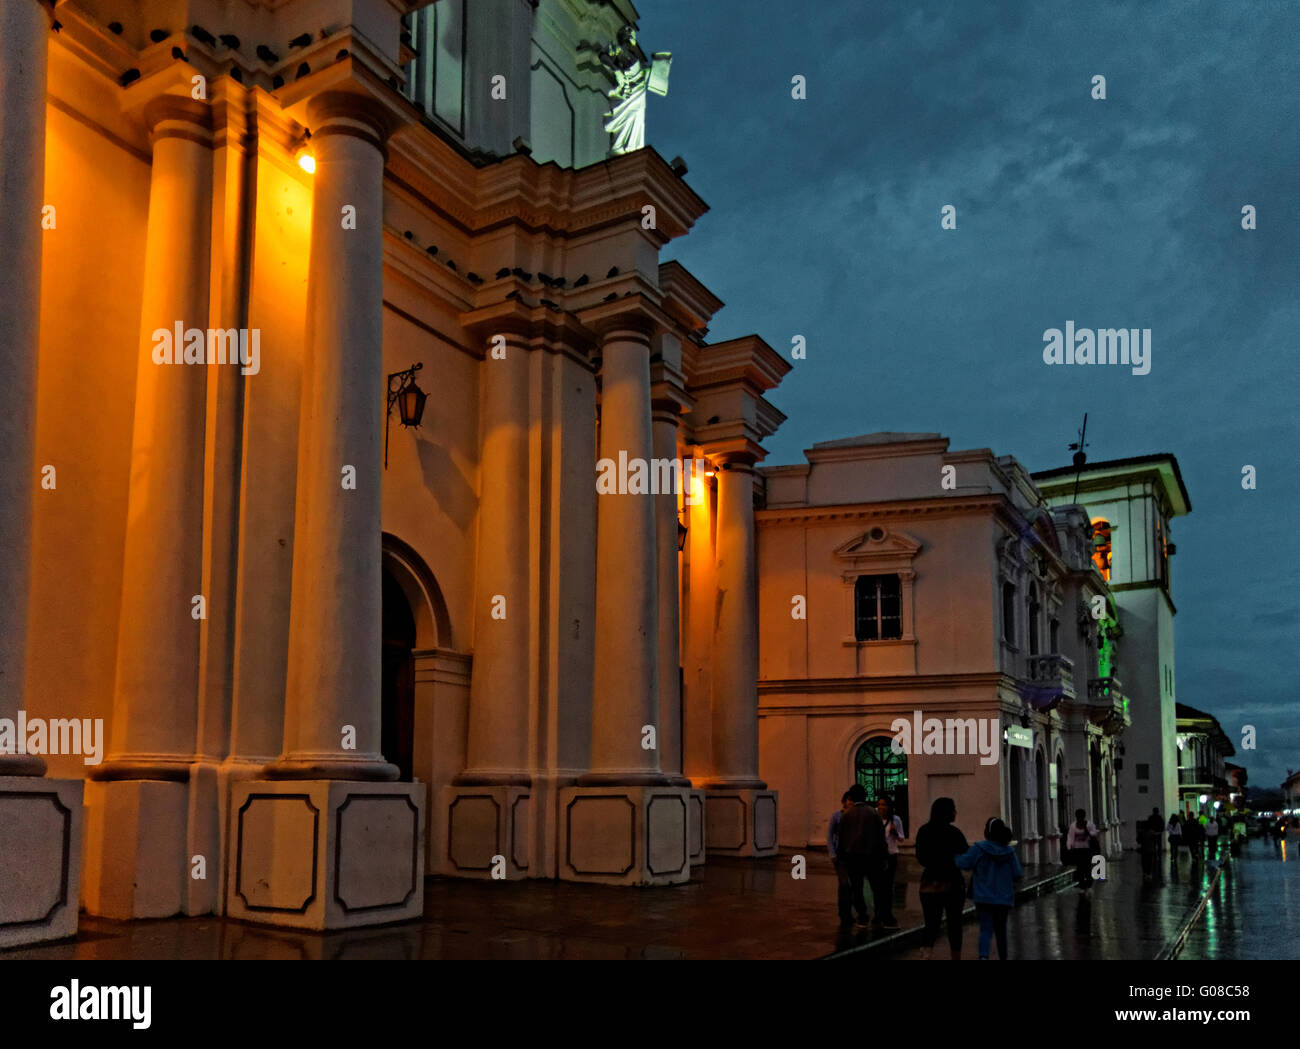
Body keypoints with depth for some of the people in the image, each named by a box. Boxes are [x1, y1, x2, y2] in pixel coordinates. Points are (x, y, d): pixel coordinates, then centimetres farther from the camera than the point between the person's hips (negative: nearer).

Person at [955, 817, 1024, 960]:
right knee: (1001, 930, 19)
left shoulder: (979, 849, -11)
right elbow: (1018, 874, 0)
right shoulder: (1010, 852, -1)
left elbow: (963, 863, -14)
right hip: (1004, 899, 3)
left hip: (984, 898, -3)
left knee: (986, 929, -6)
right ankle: (1002, 957, 29)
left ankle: (983, 955, -28)